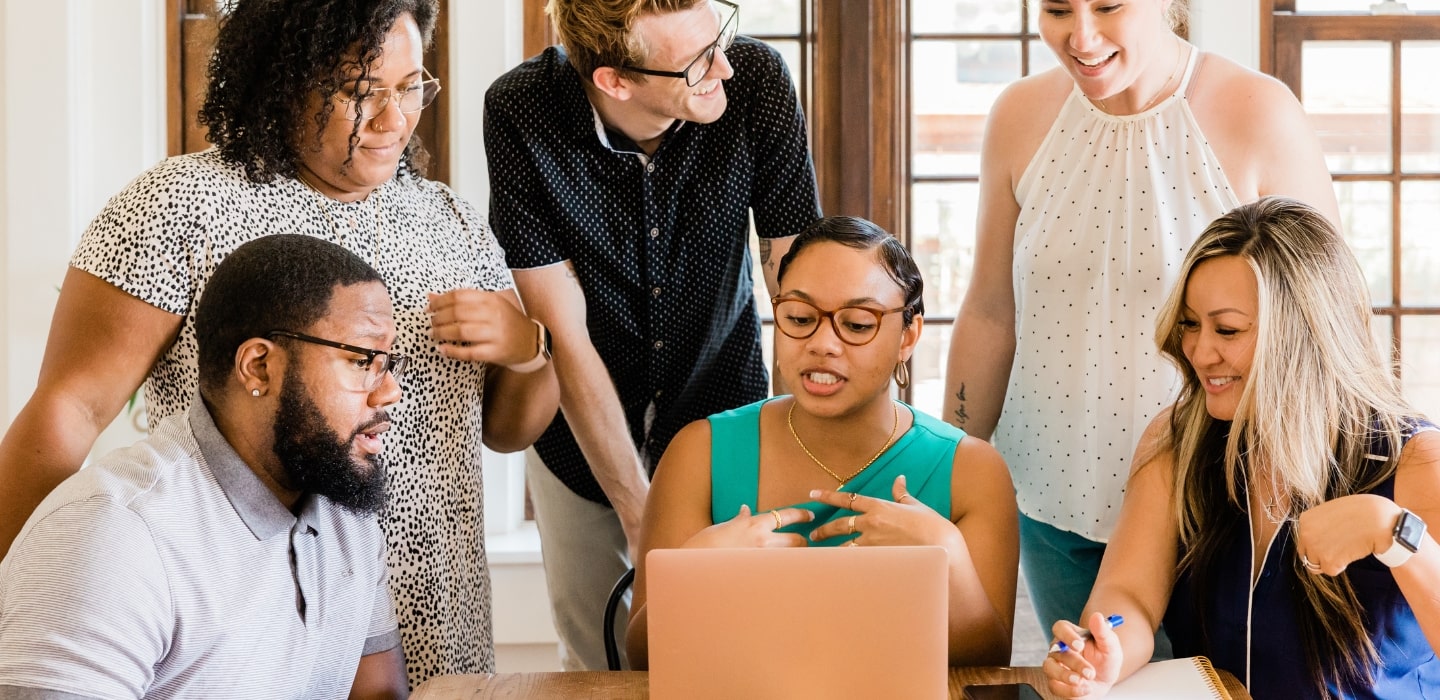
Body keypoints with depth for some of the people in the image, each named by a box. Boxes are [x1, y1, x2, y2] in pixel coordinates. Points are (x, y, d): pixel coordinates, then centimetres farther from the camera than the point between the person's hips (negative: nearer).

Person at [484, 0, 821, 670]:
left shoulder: (758, 81, -23)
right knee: (597, 665, 13)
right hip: (581, 424, -1)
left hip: (720, 409, 1)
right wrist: (640, 517, -21)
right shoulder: (519, 113, -25)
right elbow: (567, 337, -22)